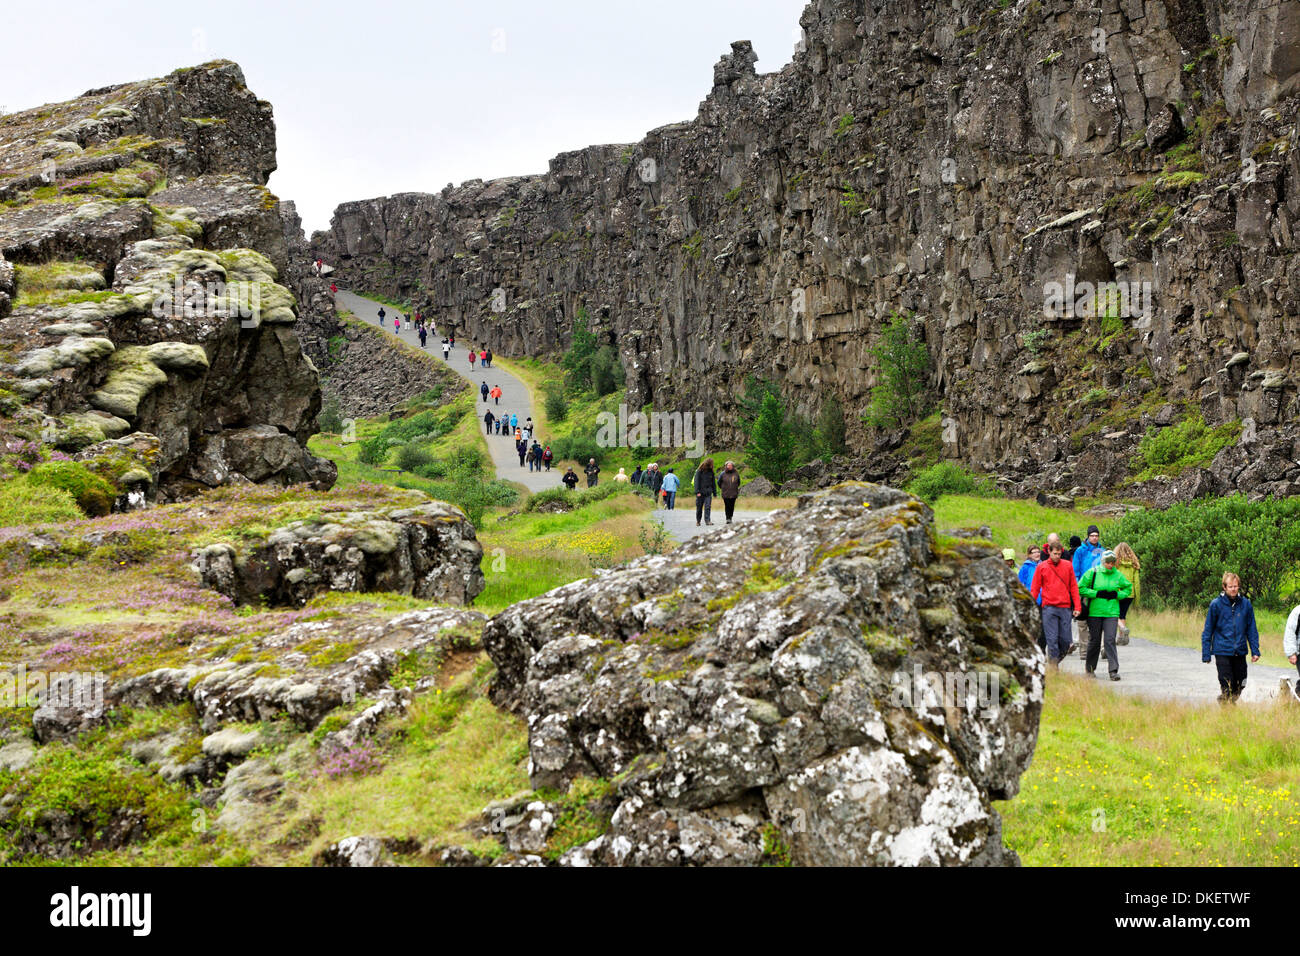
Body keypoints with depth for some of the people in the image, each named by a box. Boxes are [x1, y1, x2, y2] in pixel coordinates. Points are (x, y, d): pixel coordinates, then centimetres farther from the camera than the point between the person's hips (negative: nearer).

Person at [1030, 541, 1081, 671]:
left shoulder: (1067, 566, 9)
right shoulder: (1041, 567, 5)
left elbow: (1074, 587, 10)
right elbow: (1034, 589, 6)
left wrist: (1077, 607, 3)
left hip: (1065, 608, 2)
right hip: (1049, 608, -2)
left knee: (1065, 640, -1)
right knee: (1052, 640, -7)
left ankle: (1056, 660, 23)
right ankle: (1053, 669, -3)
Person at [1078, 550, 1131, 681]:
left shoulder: (1118, 575, 6)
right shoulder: (1092, 573, -3)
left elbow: (1128, 588, 18)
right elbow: (1081, 588, -4)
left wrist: (1117, 594, -1)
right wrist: (1097, 593, -13)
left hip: (1112, 613, 1)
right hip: (1094, 612, -1)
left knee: (1110, 640, -10)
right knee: (1094, 641, 6)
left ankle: (1113, 670, -10)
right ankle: (1089, 668, 24)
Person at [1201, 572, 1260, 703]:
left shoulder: (1245, 603, 3)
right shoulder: (1216, 604, -4)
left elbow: (1252, 629, 9)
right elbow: (1208, 631, 0)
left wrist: (1255, 651, 3)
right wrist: (1206, 654, -2)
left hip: (1240, 652, 3)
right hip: (1222, 652, -3)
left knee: (1239, 687, 10)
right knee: (1227, 686, -7)